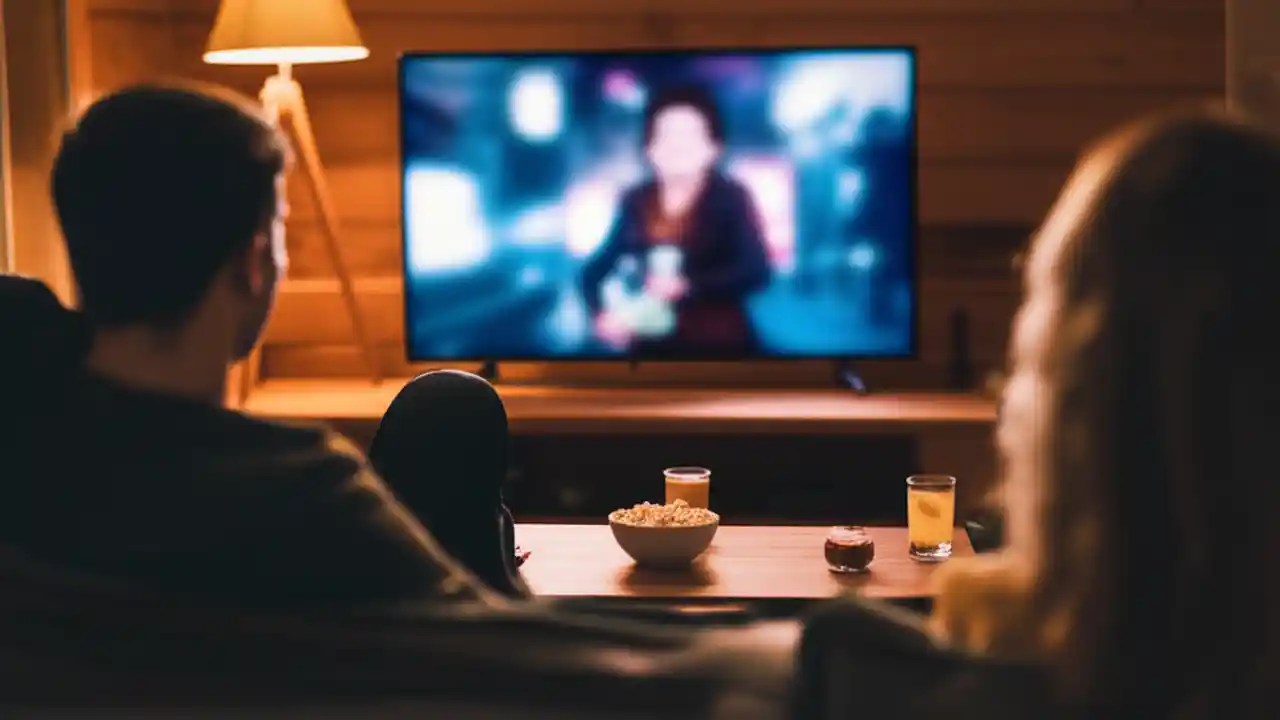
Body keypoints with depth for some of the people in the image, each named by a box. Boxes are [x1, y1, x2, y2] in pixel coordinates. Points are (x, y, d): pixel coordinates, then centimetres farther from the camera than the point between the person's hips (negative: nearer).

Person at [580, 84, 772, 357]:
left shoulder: (732, 197, -3)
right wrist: (602, 314, -4)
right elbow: (594, 270, 15)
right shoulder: (636, 202, 9)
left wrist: (687, 285, -21)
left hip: (719, 346, -4)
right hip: (651, 348, 4)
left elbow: (756, 272, -12)